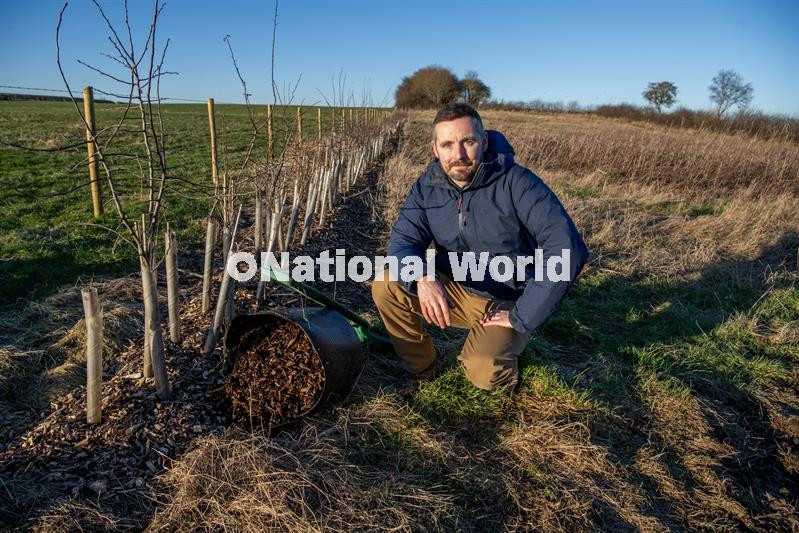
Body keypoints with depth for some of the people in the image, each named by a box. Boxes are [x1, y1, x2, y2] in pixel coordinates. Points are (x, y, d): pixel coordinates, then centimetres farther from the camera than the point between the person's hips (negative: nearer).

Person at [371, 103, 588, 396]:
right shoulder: (428, 185, -5)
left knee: (484, 373, -30)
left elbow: (568, 249, -27)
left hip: (504, 303, -4)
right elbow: (403, 240, -9)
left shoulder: (517, 183, -20)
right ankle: (422, 366, 6)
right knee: (385, 285, -17)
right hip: (452, 291, 5)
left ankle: (504, 354, 10)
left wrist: (521, 317, -26)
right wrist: (422, 278, -34)